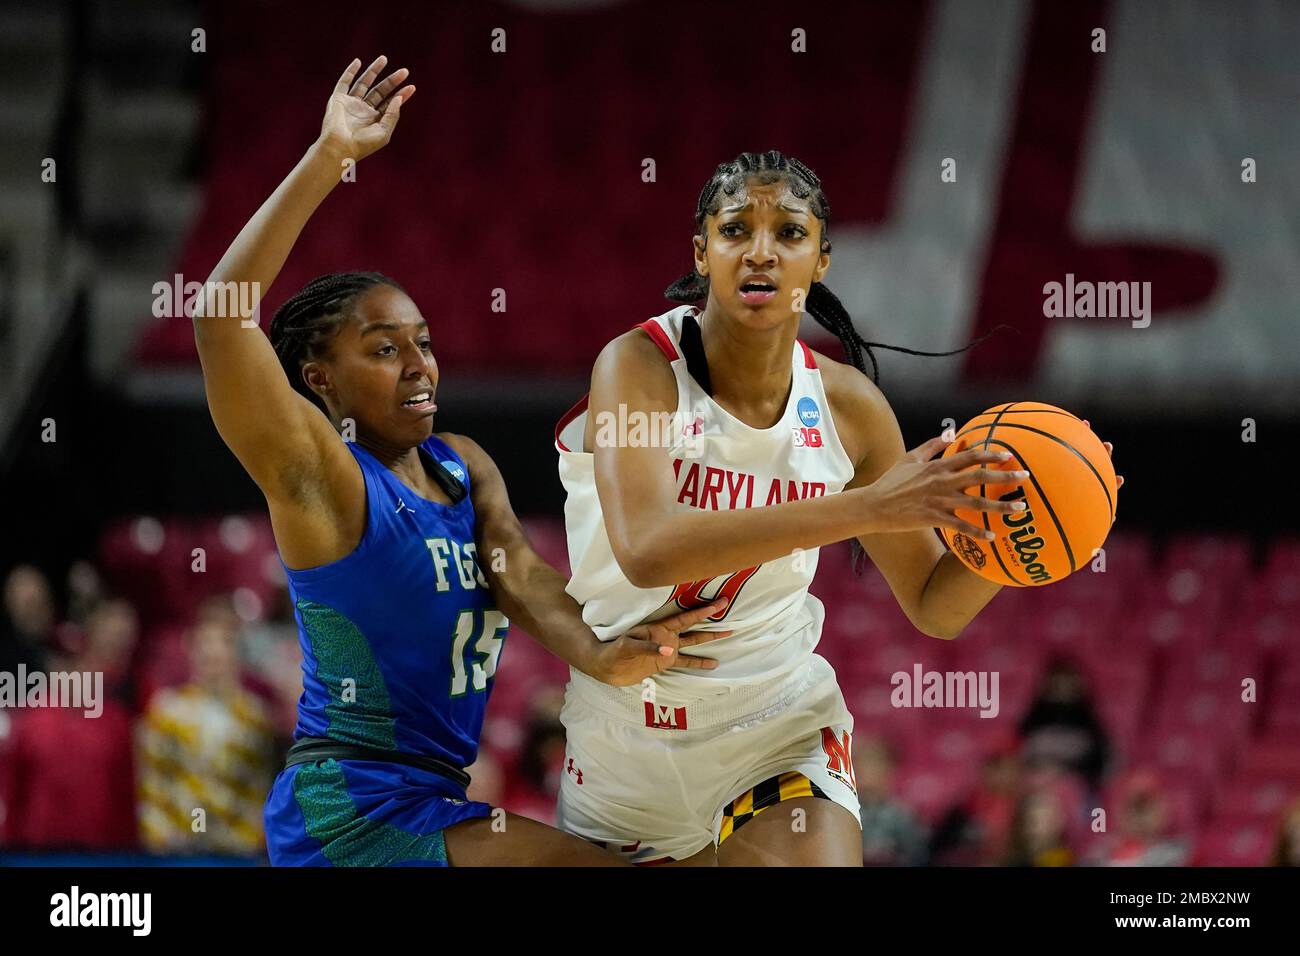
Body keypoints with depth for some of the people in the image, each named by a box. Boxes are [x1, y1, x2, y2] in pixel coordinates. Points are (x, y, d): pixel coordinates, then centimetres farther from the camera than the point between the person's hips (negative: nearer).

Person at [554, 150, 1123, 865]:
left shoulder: (848, 407, -4)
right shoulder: (640, 366, -15)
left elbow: (936, 607, 4)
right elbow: (645, 548, -33)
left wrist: (1010, 525, -19)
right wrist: (867, 507, -39)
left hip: (779, 725, 1)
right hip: (627, 737, -1)